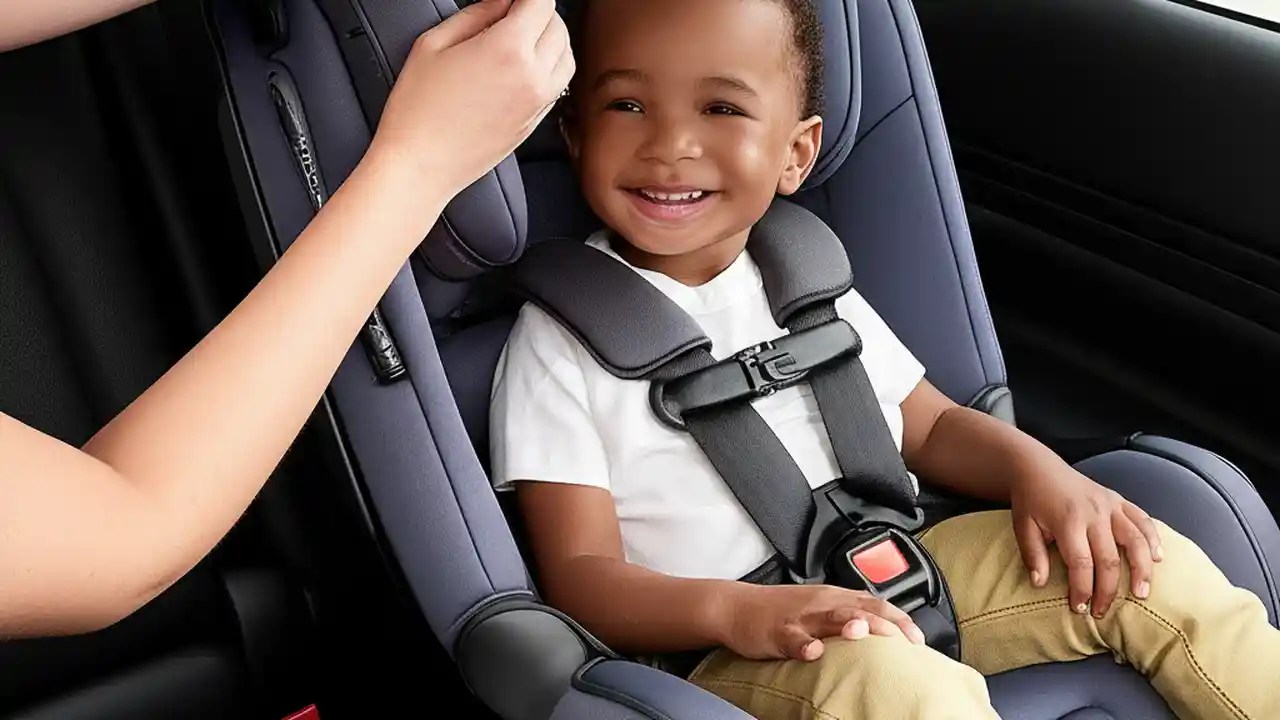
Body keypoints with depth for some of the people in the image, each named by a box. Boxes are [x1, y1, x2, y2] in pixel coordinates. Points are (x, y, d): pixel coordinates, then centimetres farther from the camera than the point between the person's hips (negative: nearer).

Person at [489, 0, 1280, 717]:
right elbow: (581, 573, -9)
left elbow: (930, 427, 20)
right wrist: (733, 610, -29)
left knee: (1150, 568, -7)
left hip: (897, 577, 6)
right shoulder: (559, 340, -5)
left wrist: (1036, 469, -3)